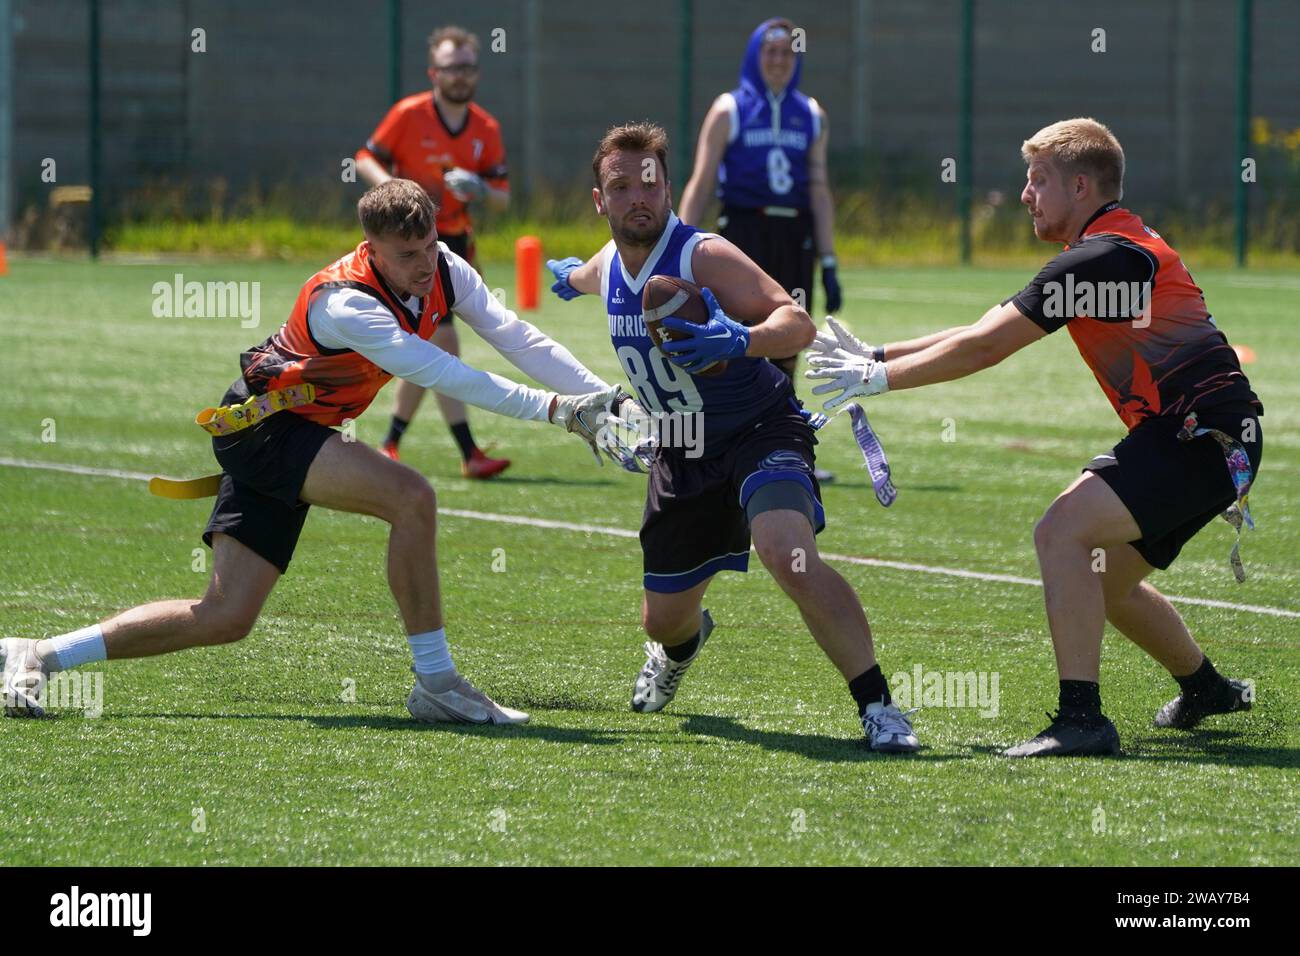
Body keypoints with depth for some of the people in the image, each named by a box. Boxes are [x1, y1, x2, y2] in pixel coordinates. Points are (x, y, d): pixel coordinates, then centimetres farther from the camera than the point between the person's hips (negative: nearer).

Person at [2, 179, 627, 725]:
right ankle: (435, 684, -21)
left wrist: (603, 397, -17)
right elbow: (441, 375, -36)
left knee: (225, 617, 3)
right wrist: (553, 408, -37)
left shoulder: (442, 269, -5)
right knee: (410, 497, -29)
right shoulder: (346, 303, -30)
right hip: (263, 426, -9)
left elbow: (515, 338, -8)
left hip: (294, 433, 9)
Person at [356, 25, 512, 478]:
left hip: (454, 243, 6)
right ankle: (469, 454, -17)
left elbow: (502, 197, 5)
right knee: (443, 342, -15)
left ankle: (390, 445, 25)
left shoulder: (486, 129, 4)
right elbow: (366, 158, -1)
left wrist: (480, 190, -17)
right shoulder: (408, 115, -9)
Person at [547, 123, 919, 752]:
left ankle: (877, 705, -29)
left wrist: (741, 340, -49)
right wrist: (570, 276, 52)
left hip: (760, 433, -7)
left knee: (788, 556, -35)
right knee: (662, 619, 14)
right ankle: (681, 644, 55)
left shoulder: (704, 257, -20)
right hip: (682, 456, 7)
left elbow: (797, 323, -30)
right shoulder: (609, 266, 1)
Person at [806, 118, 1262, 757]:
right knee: (1103, 582, 22)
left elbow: (982, 348, -15)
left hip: (1203, 433, -11)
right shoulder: (1118, 247, 18)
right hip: (1200, 435, 11)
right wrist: (876, 356, 16)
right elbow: (986, 334, 20)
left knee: (1062, 531, -22)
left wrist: (879, 377, -6)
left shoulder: (1102, 258, -15)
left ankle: (1081, 717, -26)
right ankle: (1205, 689, 43)